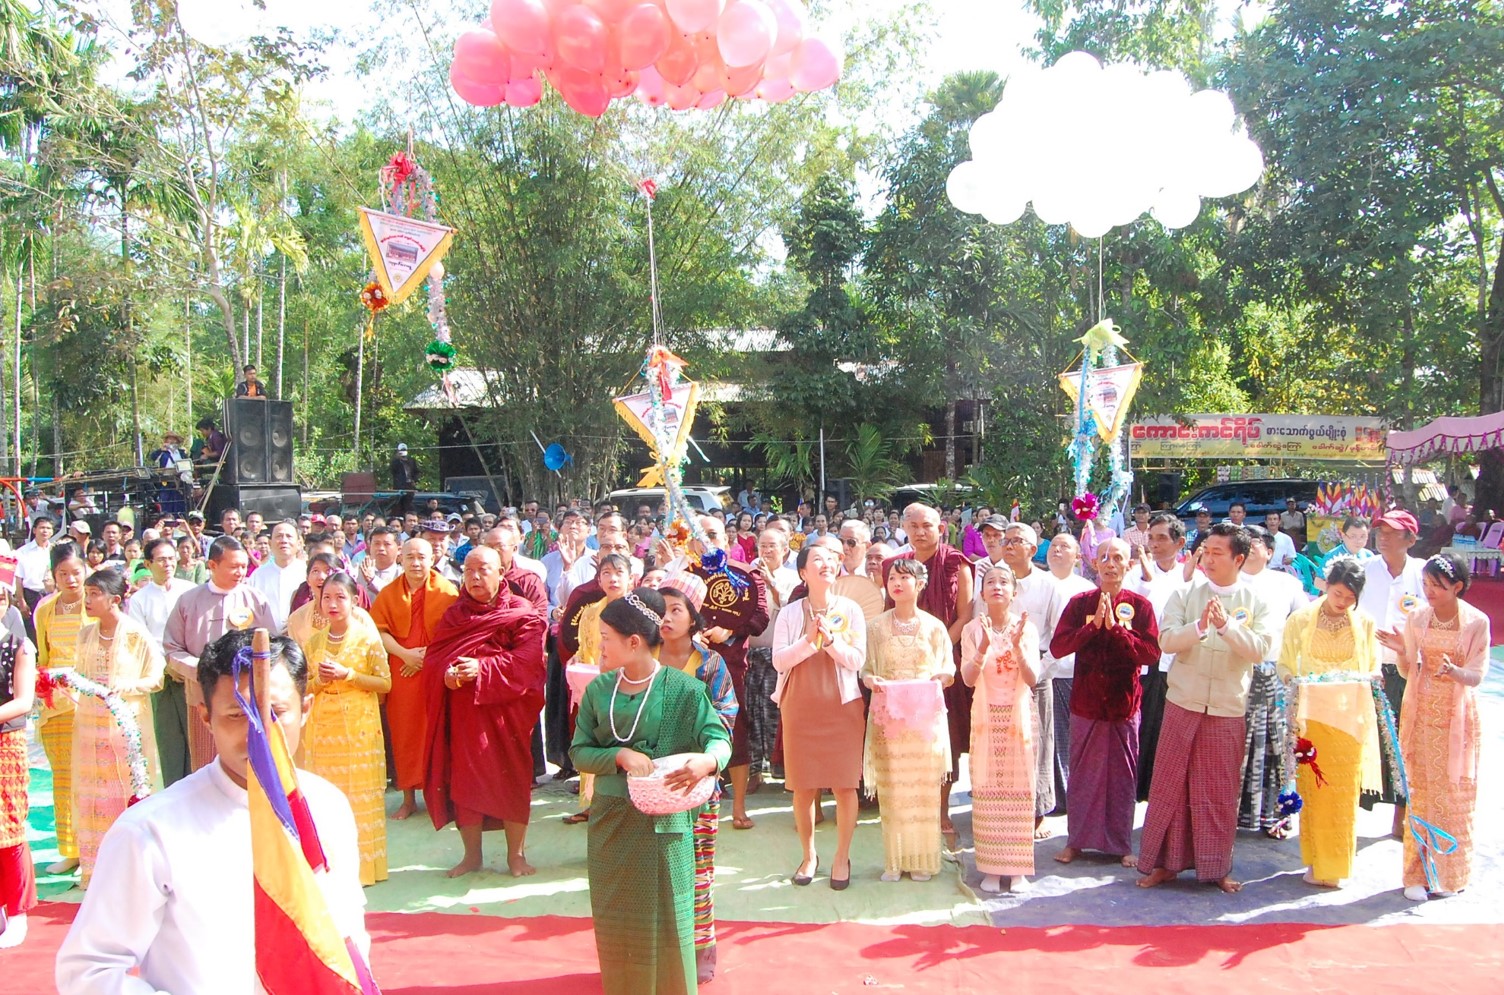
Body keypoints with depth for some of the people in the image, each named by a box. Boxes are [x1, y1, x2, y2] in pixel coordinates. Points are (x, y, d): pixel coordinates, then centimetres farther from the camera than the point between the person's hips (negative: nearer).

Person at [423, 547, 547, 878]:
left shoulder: (522, 613, -1)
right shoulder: (454, 614, 12)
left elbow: (526, 660, -13)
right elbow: (433, 656, 7)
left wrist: (482, 668, -23)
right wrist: (447, 673, -16)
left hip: (505, 711, -3)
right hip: (462, 711, 4)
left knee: (511, 779, 0)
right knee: (463, 779, 5)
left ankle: (515, 854, 13)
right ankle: (471, 854, 19)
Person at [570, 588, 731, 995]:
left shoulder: (683, 689, -10)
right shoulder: (599, 689, 1)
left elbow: (720, 739, -13)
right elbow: (579, 752, 1)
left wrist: (708, 761, -36)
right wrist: (619, 755, -17)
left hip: (664, 822, -3)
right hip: (610, 821, 4)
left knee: (664, 921, 4)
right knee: (614, 921, 13)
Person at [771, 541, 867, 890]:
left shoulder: (850, 610, 2)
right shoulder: (789, 613, 3)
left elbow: (857, 660, -4)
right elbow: (779, 661, -4)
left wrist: (830, 639, -18)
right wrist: (808, 640, -17)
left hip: (842, 705, 0)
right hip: (800, 707, 1)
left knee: (844, 783, -1)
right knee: (803, 786, 4)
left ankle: (842, 856, 14)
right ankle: (808, 854, 21)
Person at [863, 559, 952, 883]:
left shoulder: (934, 626, 6)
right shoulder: (877, 626, 7)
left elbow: (949, 670, 6)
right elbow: (866, 668, 7)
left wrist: (940, 677, -16)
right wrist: (869, 680, -14)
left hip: (925, 715, 0)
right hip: (888, 716, 1)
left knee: (924, 787, 0)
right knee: (891, 789, 1)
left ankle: (923, 859, 11)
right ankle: (894, 860, 11)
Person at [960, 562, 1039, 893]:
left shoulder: (1026, 628, -1)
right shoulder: (973, 629, 0)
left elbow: (1032, 679, -8)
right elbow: (968, 678, -9)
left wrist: (1017, 646, -22)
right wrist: (983, 648, -25)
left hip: (1019, 715, 0)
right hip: (986, 716, 0)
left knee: (1018, 790, 0)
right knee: (987, 790, 0)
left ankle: (1017, 868, 10)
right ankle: (991, 867, 8)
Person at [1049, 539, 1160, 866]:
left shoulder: (1140, 605, -1)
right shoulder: (1079, 603, 1)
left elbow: (1151, 653, -11)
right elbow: (1057, 647, -8)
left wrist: (1115, 628, -18)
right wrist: (1094, 625, -17)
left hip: (1124, 704, 0)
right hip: (1085, 702, 1)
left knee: (1123, 776, 7)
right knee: (1082, 774, 8)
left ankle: (1121, 844, 19)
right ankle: (1076, 840, 20)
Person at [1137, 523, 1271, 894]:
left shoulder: (1255, 601, 3)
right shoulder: (1186, 594, 3)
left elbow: (1260, 650, -9)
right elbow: (1166, 640, -7)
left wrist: (1227, 625, -22)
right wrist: (1200, 626, -24)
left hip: (1228, 709, 0)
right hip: (1183, 703, 0)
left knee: (1221, 792, 6)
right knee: (1171, 784, 4)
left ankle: (1216, 867, 20)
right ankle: (1164, 862, 14)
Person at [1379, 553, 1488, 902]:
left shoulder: (1477, 622, -7)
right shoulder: (1416, 618, -1)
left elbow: (1476, 676, -8)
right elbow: (1408, 672, 4)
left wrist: (1454, 671, -29)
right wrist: (1401, 652, -16)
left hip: (1458, 717, -2)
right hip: (1420, 714, 2)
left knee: (1455, 793, 4)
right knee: (1420, 792, 2)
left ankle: (1450, 873, 18)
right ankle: (1419, 874, 9)